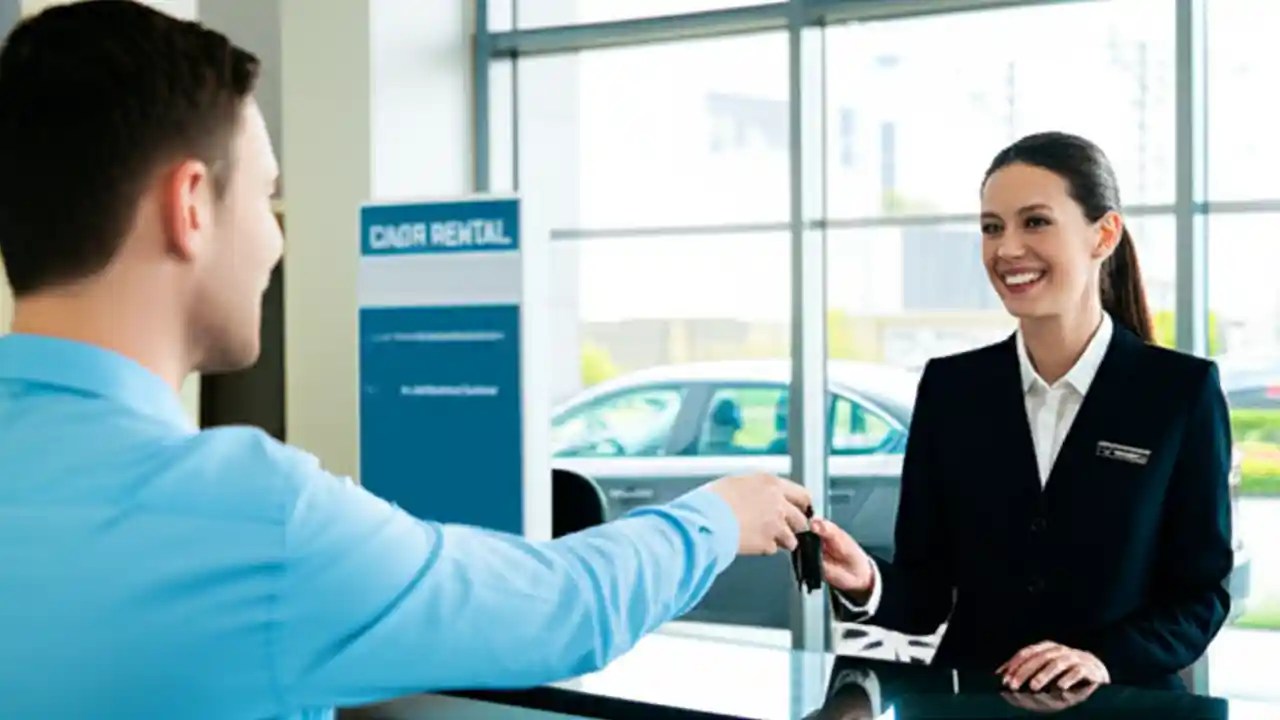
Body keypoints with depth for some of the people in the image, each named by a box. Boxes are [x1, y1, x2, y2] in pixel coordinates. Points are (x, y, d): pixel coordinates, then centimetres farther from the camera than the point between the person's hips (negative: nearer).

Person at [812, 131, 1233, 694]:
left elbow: (1202, 593, 1)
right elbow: (927, 594, 4)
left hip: (1121, 705, -2)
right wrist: (865, 585, -17)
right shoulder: (950, 387, 4)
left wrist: (1105, 660, -16)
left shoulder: (1181, 390, -1)